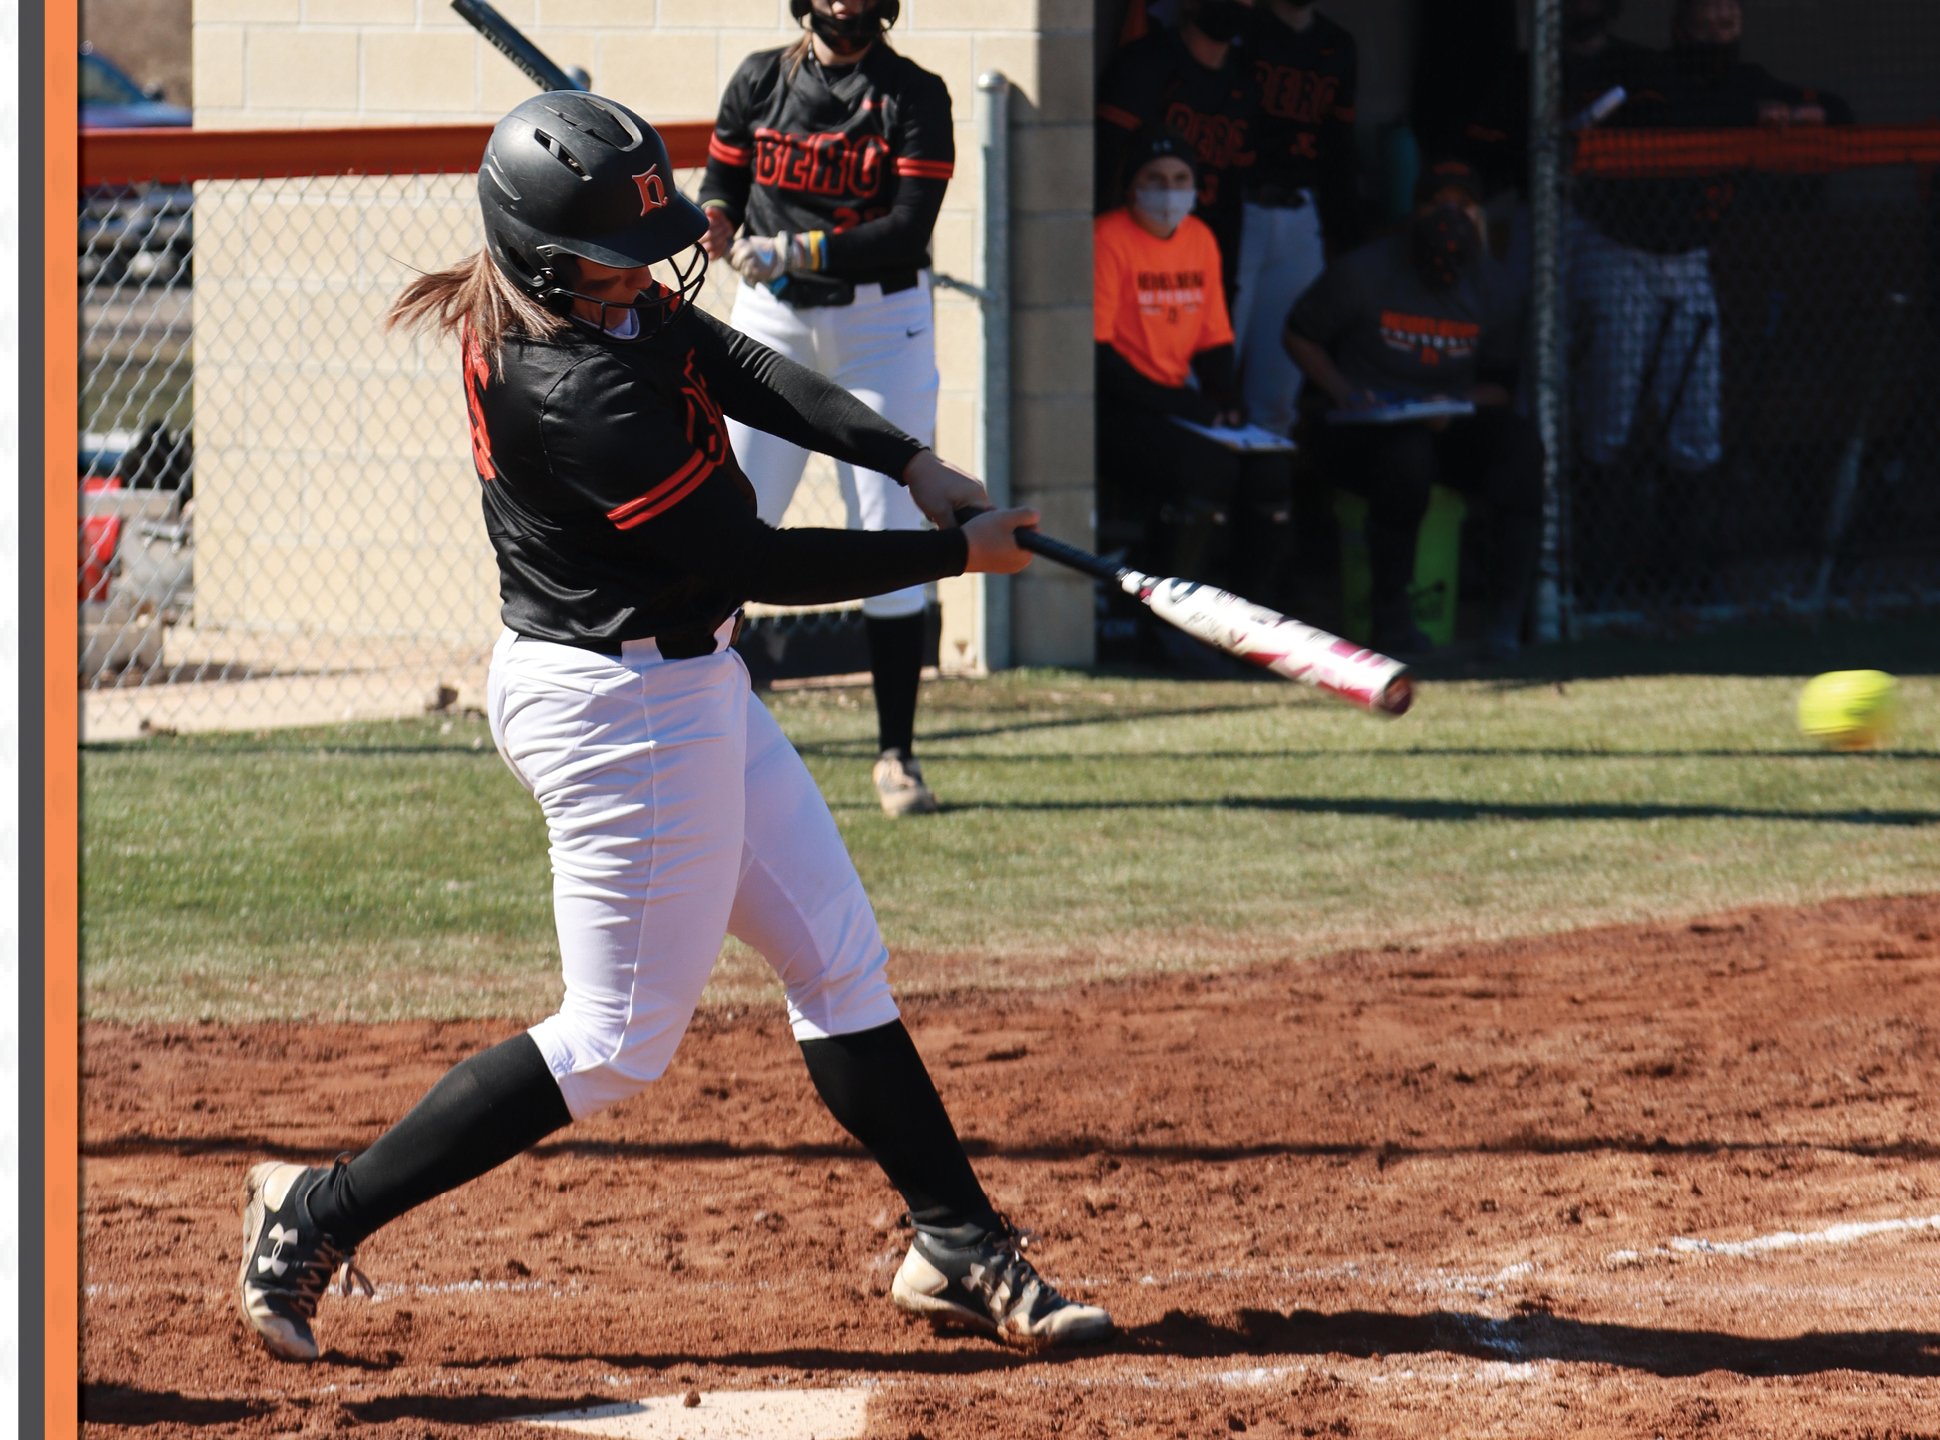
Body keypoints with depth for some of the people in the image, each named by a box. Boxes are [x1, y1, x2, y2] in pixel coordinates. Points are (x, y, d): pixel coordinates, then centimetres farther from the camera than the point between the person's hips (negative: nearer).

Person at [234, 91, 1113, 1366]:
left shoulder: (617, 301, -3)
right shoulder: (571, 392, -30)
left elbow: (752, 373, 4)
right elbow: (754, 561, -25)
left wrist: (912, 461, -11)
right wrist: (956, 553, -17)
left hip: (691, 687, 10)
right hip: (622, 712, -10)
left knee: (839, 961, 15)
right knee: (618, 1044, 0)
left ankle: (959, 1246, 23)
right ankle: (321, 1215, 8)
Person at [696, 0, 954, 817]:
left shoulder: (914, 98, -5)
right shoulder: (760, 82, 3)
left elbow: (909, 228, -15)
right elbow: (723, 187, 7)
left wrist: (795, 251, -25)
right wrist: (714, 220, -17)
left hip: (881, 326, -1)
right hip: (769, 320, 1)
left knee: (888, 535, -1)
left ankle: (896, 754, 9)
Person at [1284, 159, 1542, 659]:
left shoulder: (1495, 290, 6)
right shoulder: (1364, 272, -3)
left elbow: (1500, 385, 10)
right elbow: (1300, 336, 5)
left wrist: (1454, 406, -12)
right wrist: (1345, 394, -11)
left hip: (1451, 426, 3)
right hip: (1361, 431, -3)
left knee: (1520, 441, -28)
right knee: (1407, 456, -38)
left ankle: (1505, 616, -30)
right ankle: (1390, 617, -23)